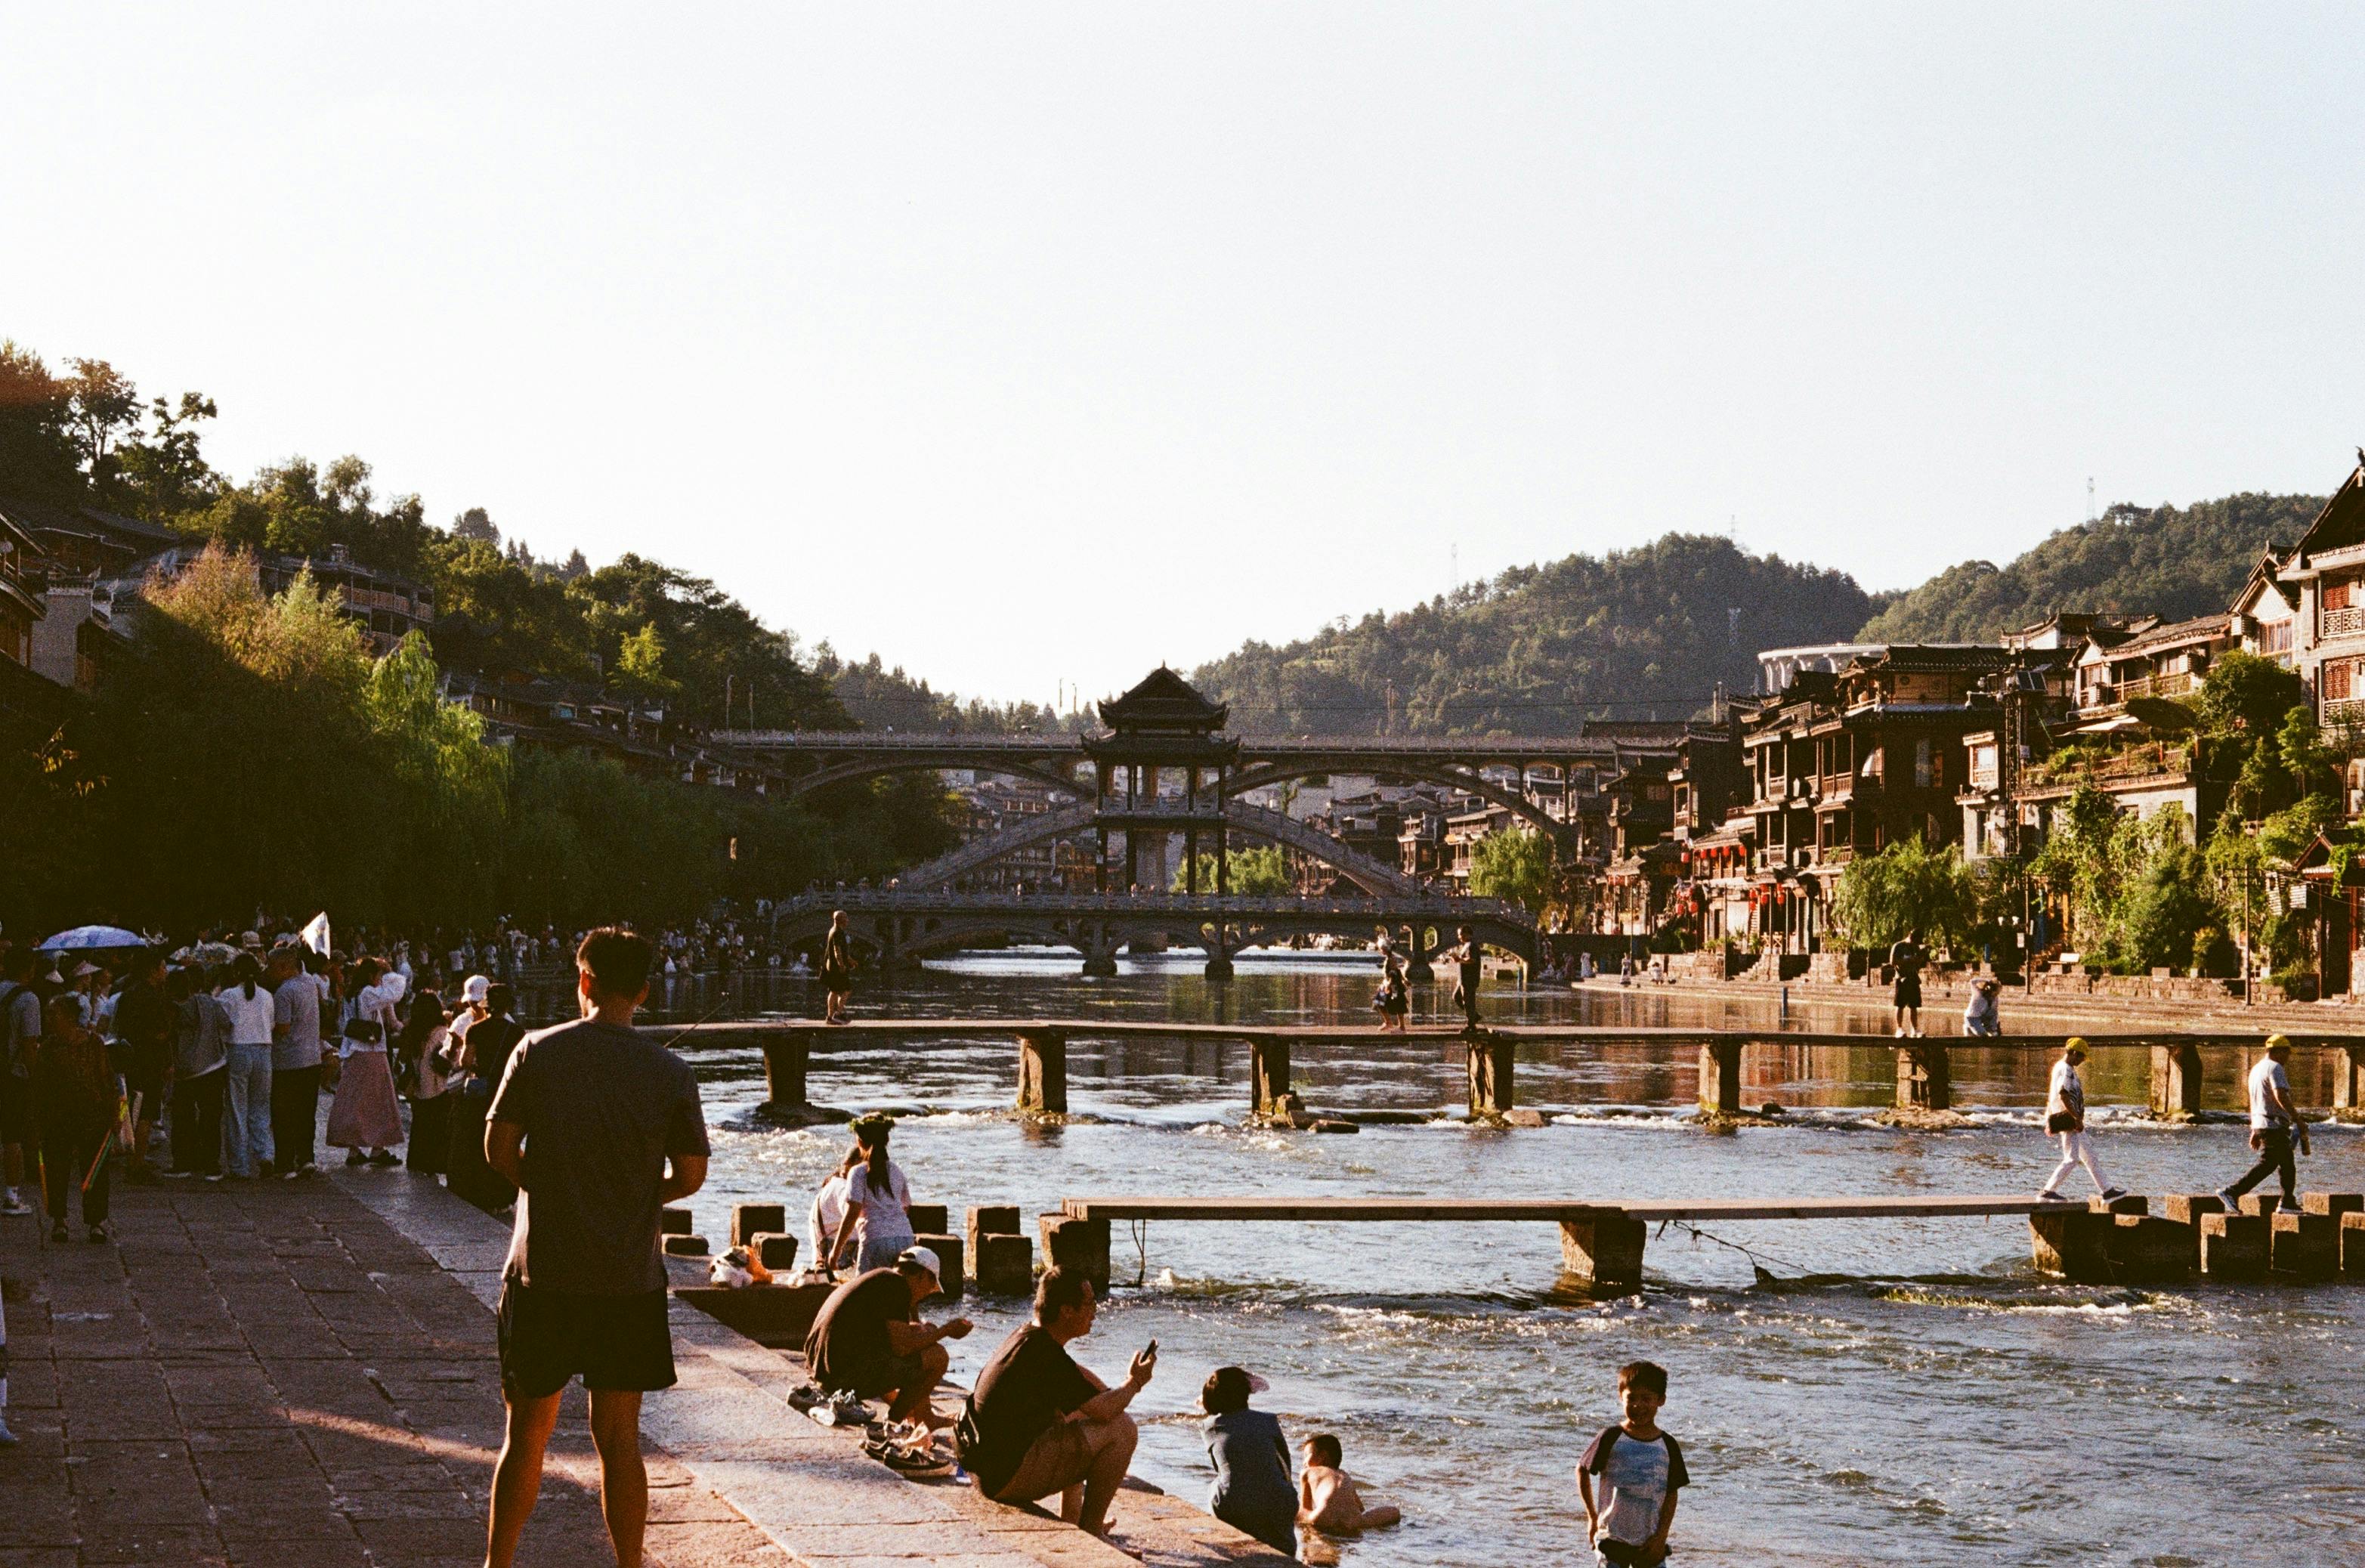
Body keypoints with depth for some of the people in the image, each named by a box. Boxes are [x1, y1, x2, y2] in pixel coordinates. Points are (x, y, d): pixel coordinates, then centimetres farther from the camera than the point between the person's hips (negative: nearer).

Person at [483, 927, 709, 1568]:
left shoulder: (538, 1053, -5)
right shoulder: (671, 1074, -4)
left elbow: (499, 1149, 0)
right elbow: (691, 1176, 0)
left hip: (543, 1273, 0)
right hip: (631, 1279, 0)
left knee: (527, 1434, 11)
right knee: (619, 1437, 8)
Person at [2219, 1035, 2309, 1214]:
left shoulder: (2256, 1069, 20)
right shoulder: (2274, 1068, -11)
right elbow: (2280, 1096, -24)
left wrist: (2254, 1131, 27)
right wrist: (2298, 1120, -21)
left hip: (2260, 1125, 10)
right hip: (2274, 1125, -10)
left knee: (2288, 1165, 16)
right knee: (2267, 1164, -12)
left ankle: (2288, 1202, 18)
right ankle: (2232, 1193, -19)